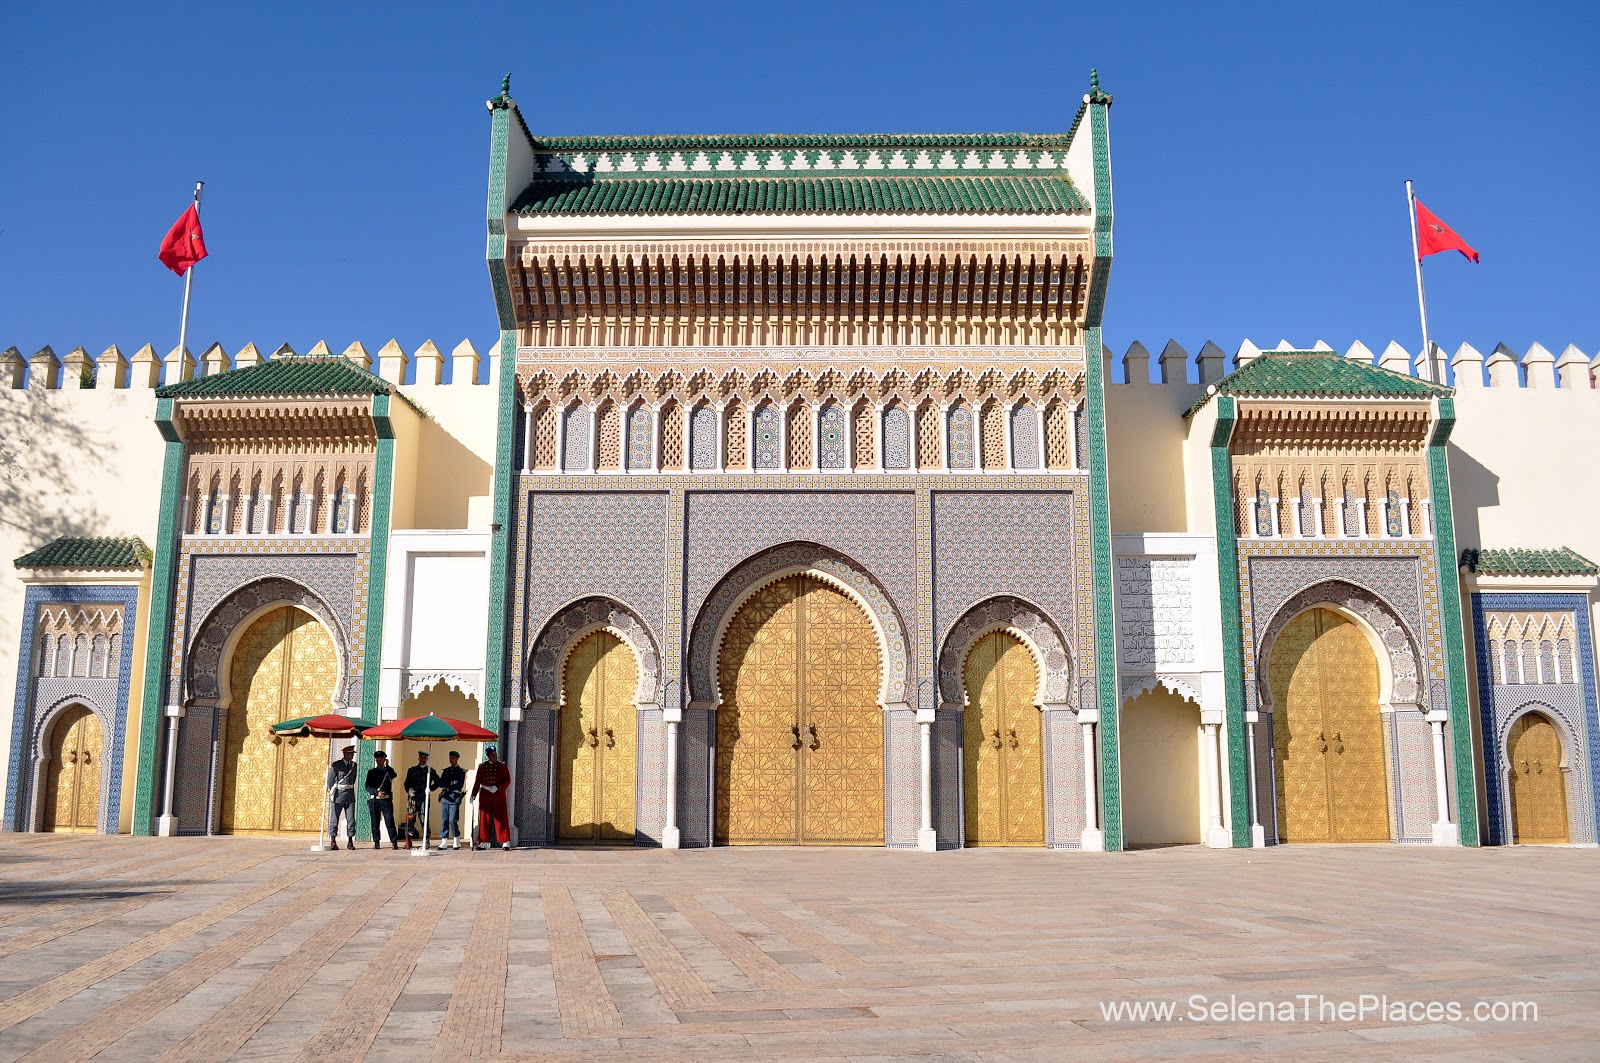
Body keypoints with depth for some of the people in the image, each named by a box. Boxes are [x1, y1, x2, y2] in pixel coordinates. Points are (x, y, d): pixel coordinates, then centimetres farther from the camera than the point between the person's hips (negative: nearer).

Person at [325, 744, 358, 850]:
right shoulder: (336, 765, -5)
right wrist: (332, 792, 3)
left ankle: (350, 841, 4)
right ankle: (332, 841, 3)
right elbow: (330, 779, -1)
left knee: (351, 818, 0)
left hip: (350, 794, 4)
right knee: (334, 817, -2)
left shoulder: (354, 765, 9)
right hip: (339, 793, -4)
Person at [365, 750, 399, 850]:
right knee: (375, 822, 2)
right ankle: (376, 842, 9)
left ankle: (394, 842, -8)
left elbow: (393, 776, -13)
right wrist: (377, 792, -10)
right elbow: (367, 787, 5)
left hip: (386, 800, -2)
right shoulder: (371, 772, 14)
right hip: (374, 800, 2)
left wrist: (386, 766, -18)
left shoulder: (389, 770, 11)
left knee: (389, 821, -8)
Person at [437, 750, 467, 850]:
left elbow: (460, 785, -4)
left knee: (453, 820, -10)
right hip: (445, 797, 4)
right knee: (444, 820, 1)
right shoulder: (446, 770, 18)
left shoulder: (461, 771, 6)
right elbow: (441, 784, 8)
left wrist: (448, 786, -7)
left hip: (455, 797, -4)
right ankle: (443, 842, 3)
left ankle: (456, 841, 4)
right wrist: (451, 783, -8)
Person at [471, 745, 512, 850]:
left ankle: (506, 842, -4)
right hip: (485, 796, 2)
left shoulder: (502, 766, 4)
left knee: (501, 819, -5)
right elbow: (477, 782, 8)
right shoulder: (482, 767, 8)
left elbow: (507, 780, -2)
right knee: (484, 819, 2)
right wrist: (474, 794, 0)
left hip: (499, 795, -2)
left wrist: (497, 787, -16)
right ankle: (483, 842, 9)